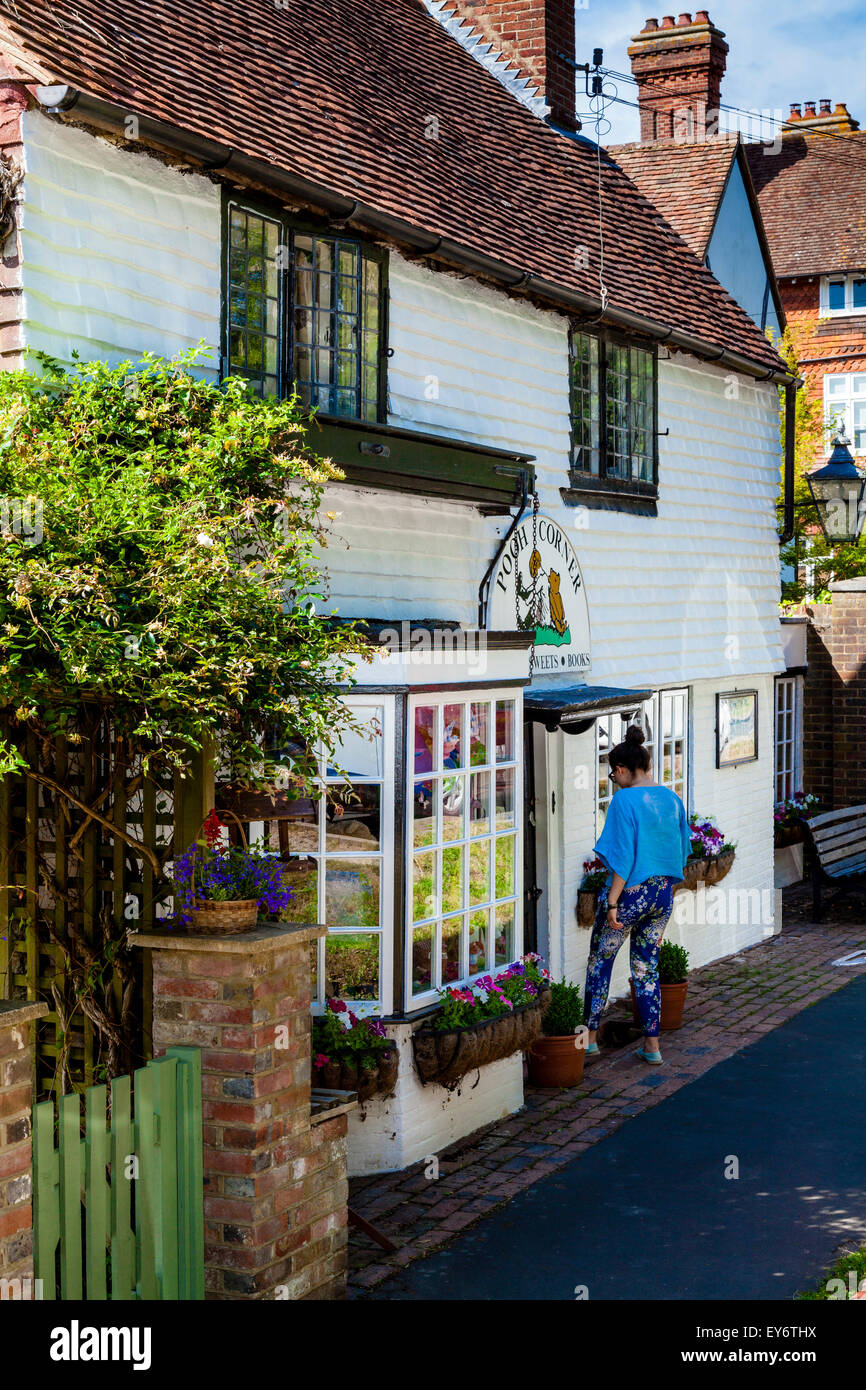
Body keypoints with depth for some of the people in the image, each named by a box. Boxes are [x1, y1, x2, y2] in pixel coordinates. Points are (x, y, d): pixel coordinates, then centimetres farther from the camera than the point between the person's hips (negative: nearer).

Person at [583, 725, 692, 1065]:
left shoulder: (624, 800, -15)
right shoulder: (672, 799, 5)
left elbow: (622, 855, -19)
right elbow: (682, 849, 13)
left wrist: (612, 901, -15)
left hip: (630, 893, -6)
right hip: (664, 895, 6)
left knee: (600, 962, 11)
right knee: (646, 969, 14)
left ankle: (589, 1037, 18)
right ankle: (652, 1046, 14)